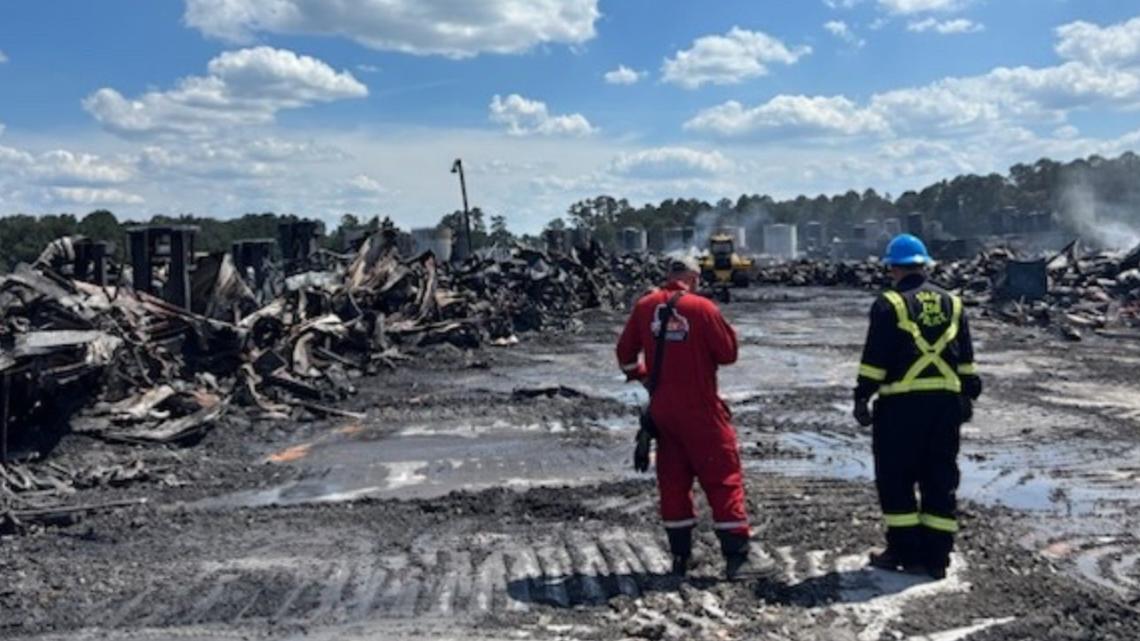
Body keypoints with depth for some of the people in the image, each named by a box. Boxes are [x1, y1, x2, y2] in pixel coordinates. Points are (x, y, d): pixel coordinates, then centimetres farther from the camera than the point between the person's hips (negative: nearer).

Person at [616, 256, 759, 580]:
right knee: (723, 478, 3)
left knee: (673, 479, 14)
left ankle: (680, 555, 19)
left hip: (662, 409, 5)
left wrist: (640, 374, 25)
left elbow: (625, 353, 10)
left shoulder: (645, 306, 1)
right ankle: (736, 558, 2)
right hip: (700, 410, -5)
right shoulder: (702, 308, -13)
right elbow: (728, 353, -7)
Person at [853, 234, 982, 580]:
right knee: (940, 480, 10)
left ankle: (905, 551, 8)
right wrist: (969, 395, 21)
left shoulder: (889, 304, -4)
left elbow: (874, 359, -7)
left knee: (896, 479, 5)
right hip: (946, 401, 5)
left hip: (901, 403, -5)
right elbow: (966, 360, 15)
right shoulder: (952, 303, 13)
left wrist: (862, 397, -1)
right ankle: (936, 556, 13)